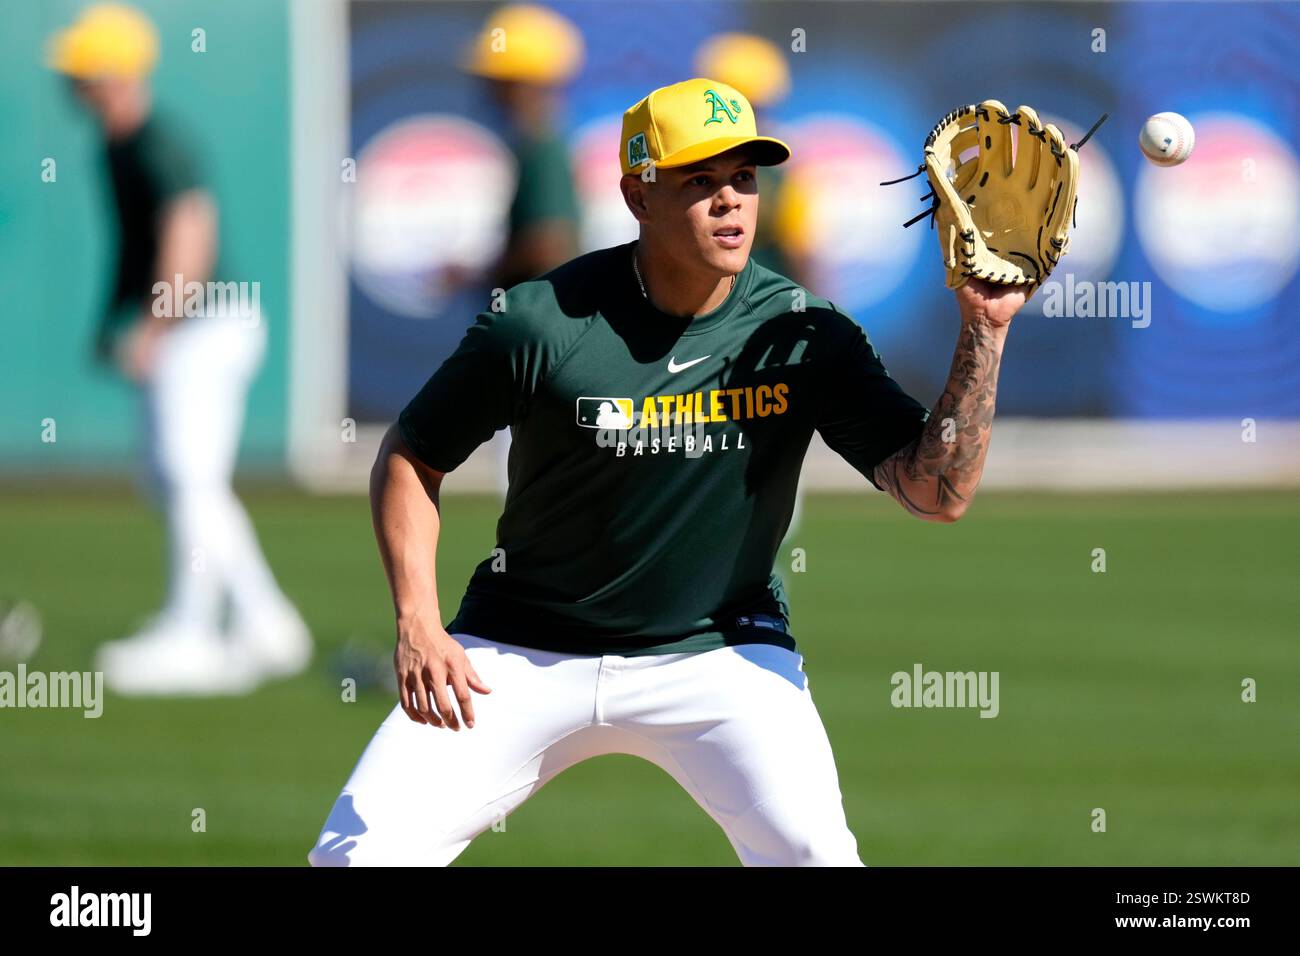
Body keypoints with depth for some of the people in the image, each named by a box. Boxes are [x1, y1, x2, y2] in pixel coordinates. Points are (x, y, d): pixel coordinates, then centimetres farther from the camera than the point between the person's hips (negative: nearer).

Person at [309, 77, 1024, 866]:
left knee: (811, 851, -24)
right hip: (523, 654, 0)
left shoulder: (805, 336, -8)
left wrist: (983, 332, -23)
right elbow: (410, 459, -1)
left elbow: (937, 493, -13)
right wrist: (418, 624, -13)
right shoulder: (544, 322, -13)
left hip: (720, 654, 0)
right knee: (357, 853, -10)